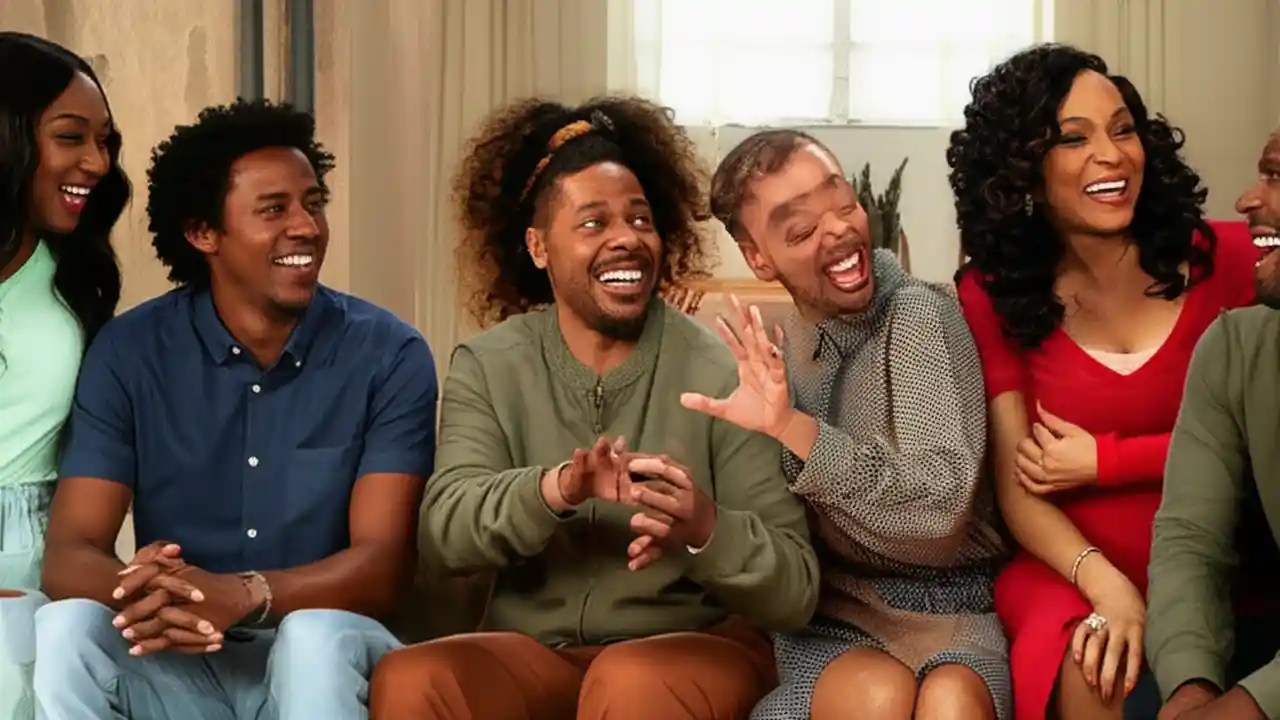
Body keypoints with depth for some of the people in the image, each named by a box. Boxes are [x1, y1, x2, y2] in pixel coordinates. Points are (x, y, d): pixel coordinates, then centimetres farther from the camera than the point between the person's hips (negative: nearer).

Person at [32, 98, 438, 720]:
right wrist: (140, 590, -34)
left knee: (316, 638, -35)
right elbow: (69, 553, -8)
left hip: (322, 663, -2)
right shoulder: (128, 353, -1)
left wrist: (244, 595, -34)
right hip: (176, 662, 2)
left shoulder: (388, 354, -5)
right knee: (60, 633, -28)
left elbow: (381, 565, -13)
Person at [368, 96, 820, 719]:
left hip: (697, 646, -2)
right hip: (533, 650, 2)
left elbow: (796, 592, -8)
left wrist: (706, 529, -30)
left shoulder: (721, 376, -6)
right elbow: (445, 528, -13)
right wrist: (555, 489, -33)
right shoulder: (487, 367, 3)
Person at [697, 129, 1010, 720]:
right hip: (827, 616, 2)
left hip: (950, 608, -2)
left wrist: (795, 429, -25)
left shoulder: (920, 317, -7)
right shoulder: (770, 351, 7)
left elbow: (938, 508, -18)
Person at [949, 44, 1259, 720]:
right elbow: (1017, 486, -4)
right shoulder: (991, 293, 2)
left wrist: (1103, 462, -6)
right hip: (1070, 572, -1)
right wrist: (1108, 585, -22)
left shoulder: (1224, 258, 3)